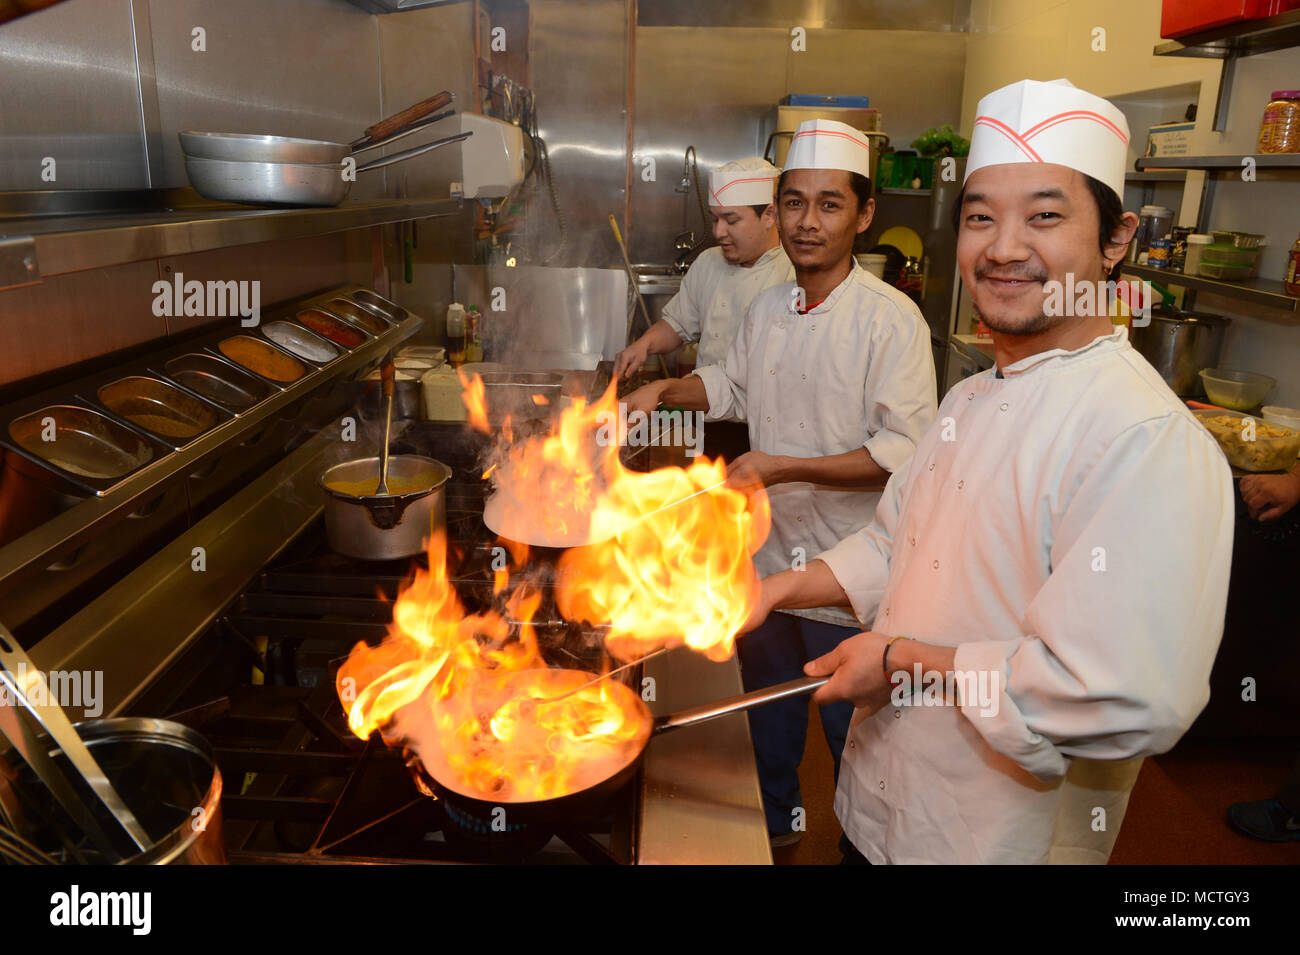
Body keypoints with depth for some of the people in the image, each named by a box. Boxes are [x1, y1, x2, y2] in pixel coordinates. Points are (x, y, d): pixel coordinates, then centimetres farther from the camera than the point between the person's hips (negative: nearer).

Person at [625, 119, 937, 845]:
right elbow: (734, 385, 20)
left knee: (850, 726, 12)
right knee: (769, 707, 24)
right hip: (767, 551, 7)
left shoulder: (891, 319, -18)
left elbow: (906, 453, -23)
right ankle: (777, 821, 50)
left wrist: (786, 467, -27)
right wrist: (666, 390, 3)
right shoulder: (768, 309, 3)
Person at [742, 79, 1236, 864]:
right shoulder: (972, 399, 3)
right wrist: (777, 589, -1)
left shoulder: (1152, 442, -26)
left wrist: (904, 659, -22)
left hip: (1001, 838, -7)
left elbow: (1126, 703, -31)